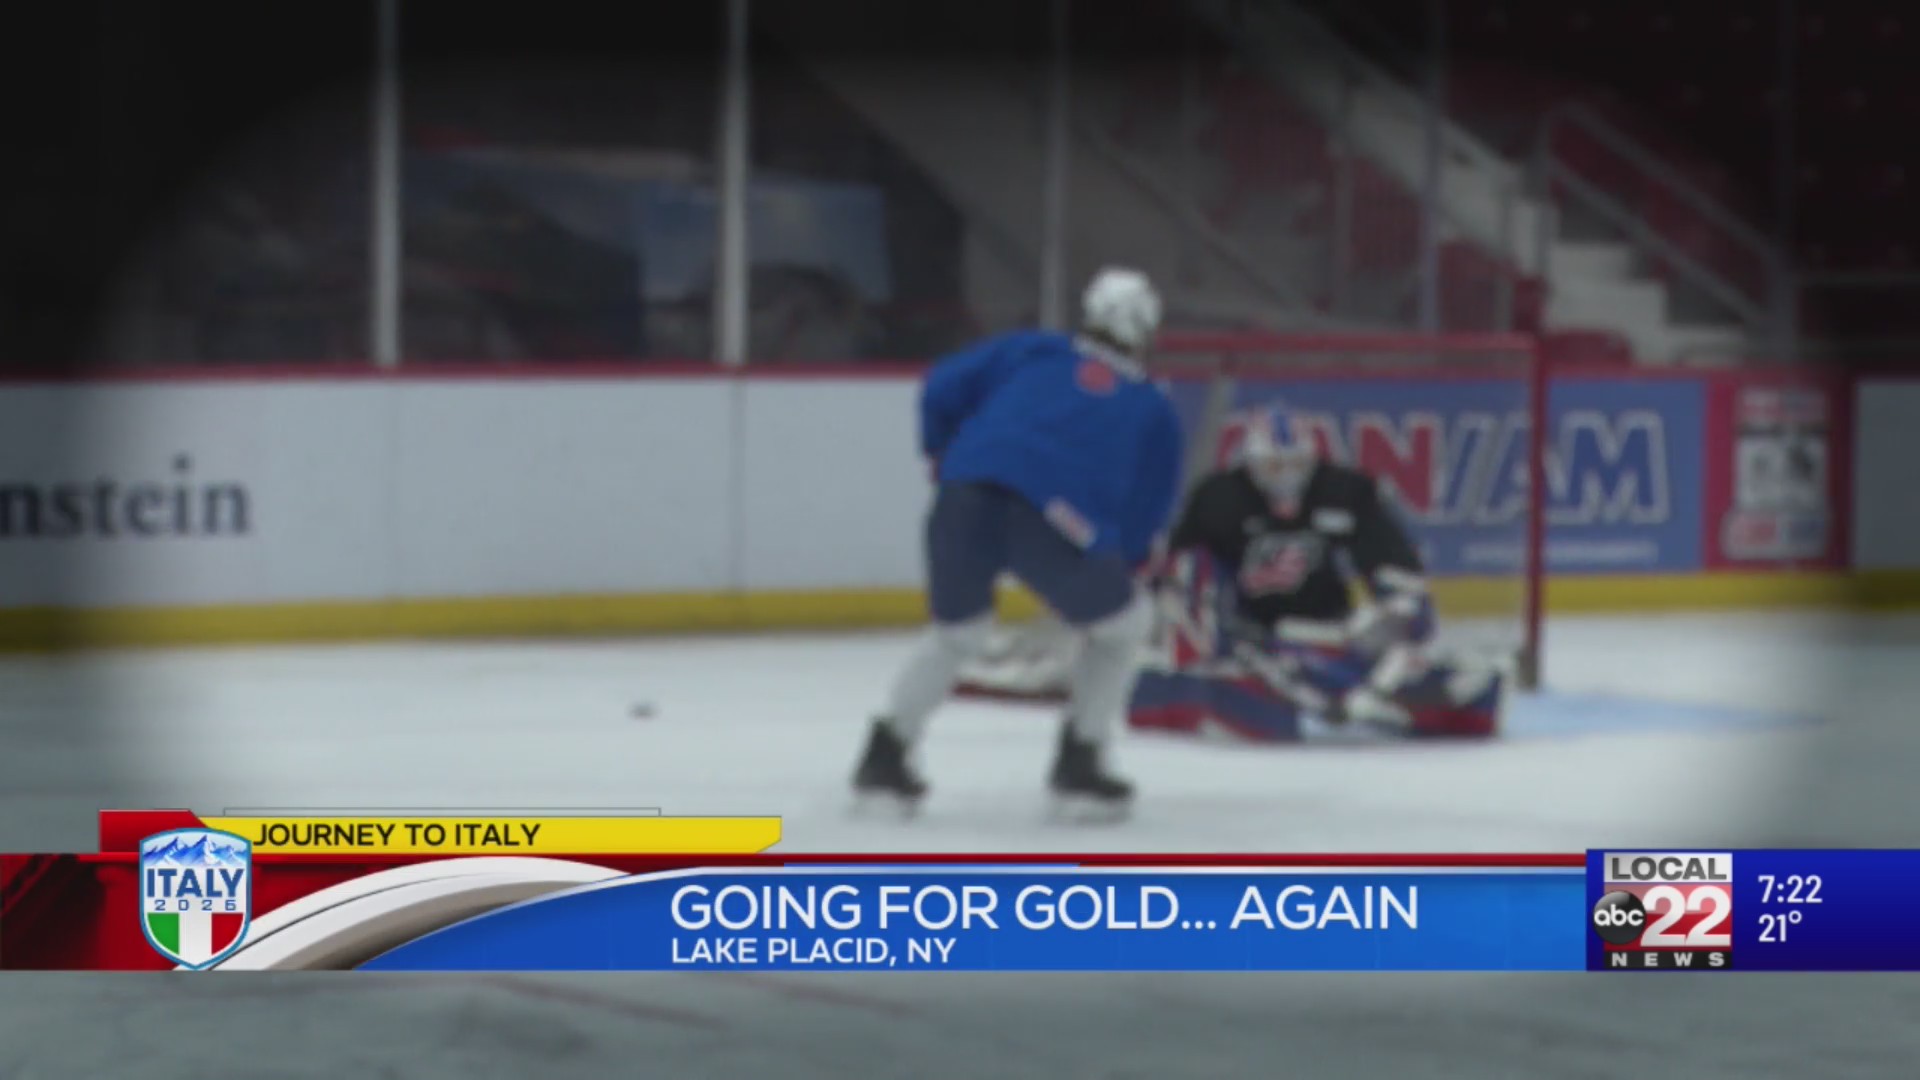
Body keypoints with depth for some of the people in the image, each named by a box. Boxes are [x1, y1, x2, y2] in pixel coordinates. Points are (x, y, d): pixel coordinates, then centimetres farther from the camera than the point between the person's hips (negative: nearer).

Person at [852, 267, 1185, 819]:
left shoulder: (1028, 351, 25)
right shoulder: (1153, 410, 22)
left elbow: (943, 388, 17)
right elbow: (1146, 514, 19)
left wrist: (942, 454, 32)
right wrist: (1124, 560, 35)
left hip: (965, 502, 3)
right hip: (1053, 519, -3)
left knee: (957, 632, 29)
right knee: (1122, 626, 22)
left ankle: (885, 752, 23)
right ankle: (1079, 761, 16)